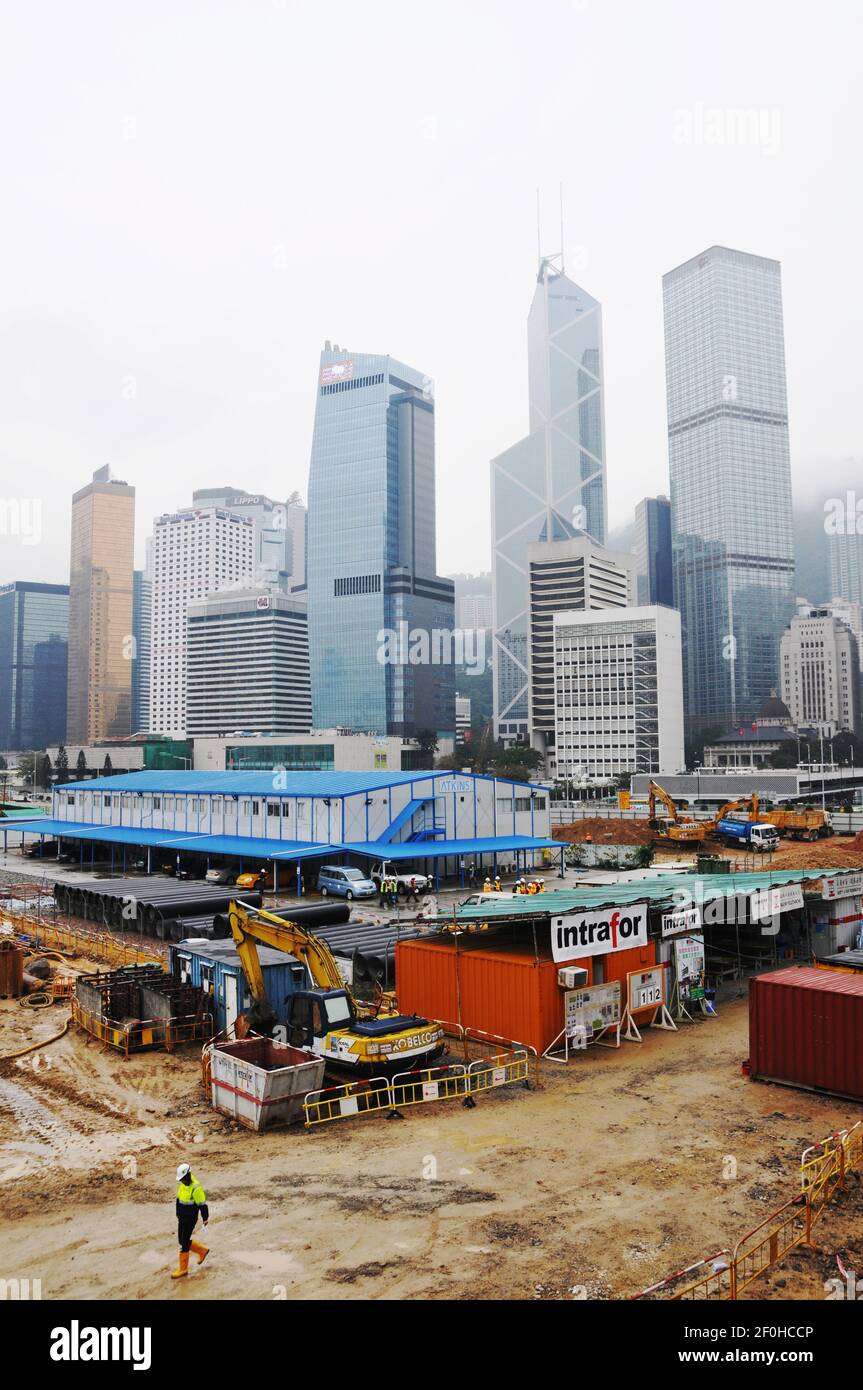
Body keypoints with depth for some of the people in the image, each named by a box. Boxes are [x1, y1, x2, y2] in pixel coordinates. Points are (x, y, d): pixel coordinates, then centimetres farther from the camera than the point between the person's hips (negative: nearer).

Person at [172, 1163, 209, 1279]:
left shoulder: (196, 1188, -26)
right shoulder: (183, 1185, 0)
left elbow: (203, 1206, -20)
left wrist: (205, 1223, -15)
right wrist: (178, 1216, 21)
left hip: (191, 1220, -8)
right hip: (182, 1219, 8)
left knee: (184, 1244, -1)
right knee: (182, 1241, 15)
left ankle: (183, 1269, 16)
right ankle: (203, 1250, 34)